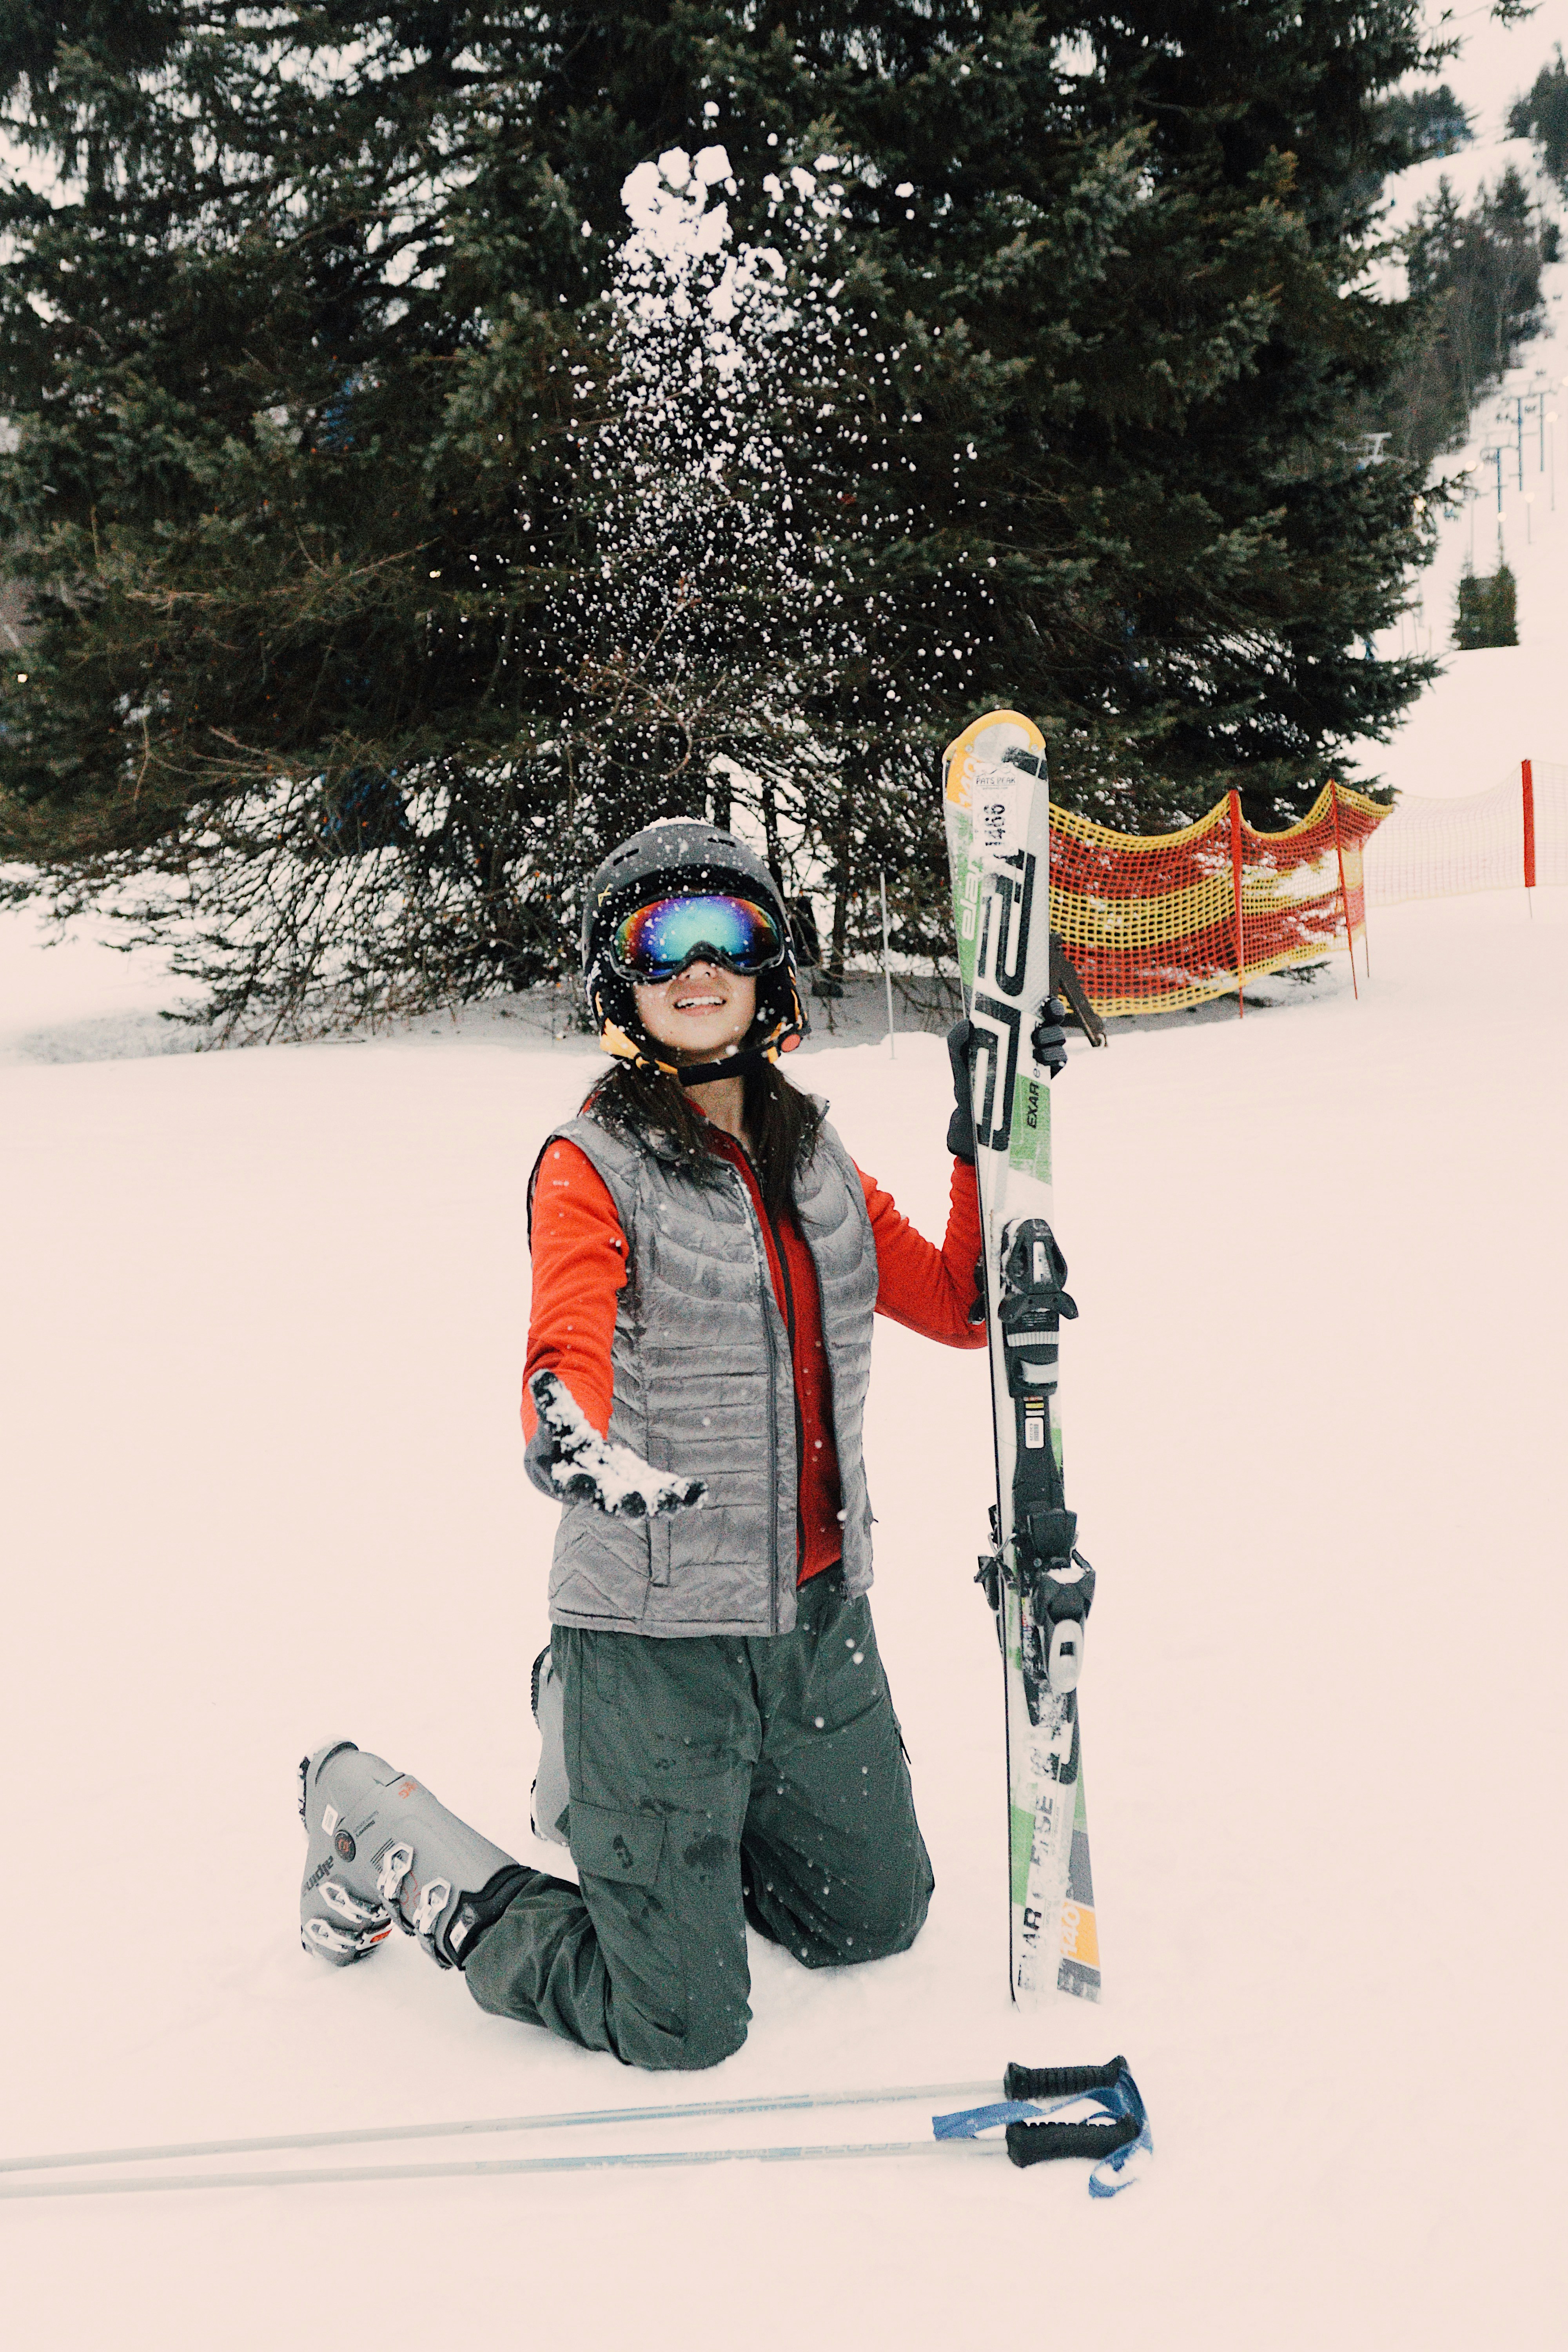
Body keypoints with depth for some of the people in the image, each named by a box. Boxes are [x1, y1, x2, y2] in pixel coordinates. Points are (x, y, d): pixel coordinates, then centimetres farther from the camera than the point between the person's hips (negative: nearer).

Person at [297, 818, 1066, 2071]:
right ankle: (384, 1830, 17)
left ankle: (626, 1802, 41)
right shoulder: (593, 1170, -13)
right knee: (683, 2026, -2)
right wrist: (571, 1438, -53)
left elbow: (960, 1308, 10)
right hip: (656, 1628, -7)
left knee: (876, 1919, 23)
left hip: (819, 1618, 7)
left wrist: (987, 1143, -1)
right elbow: (568, 1356, -29)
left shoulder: (813, 1157, 7)